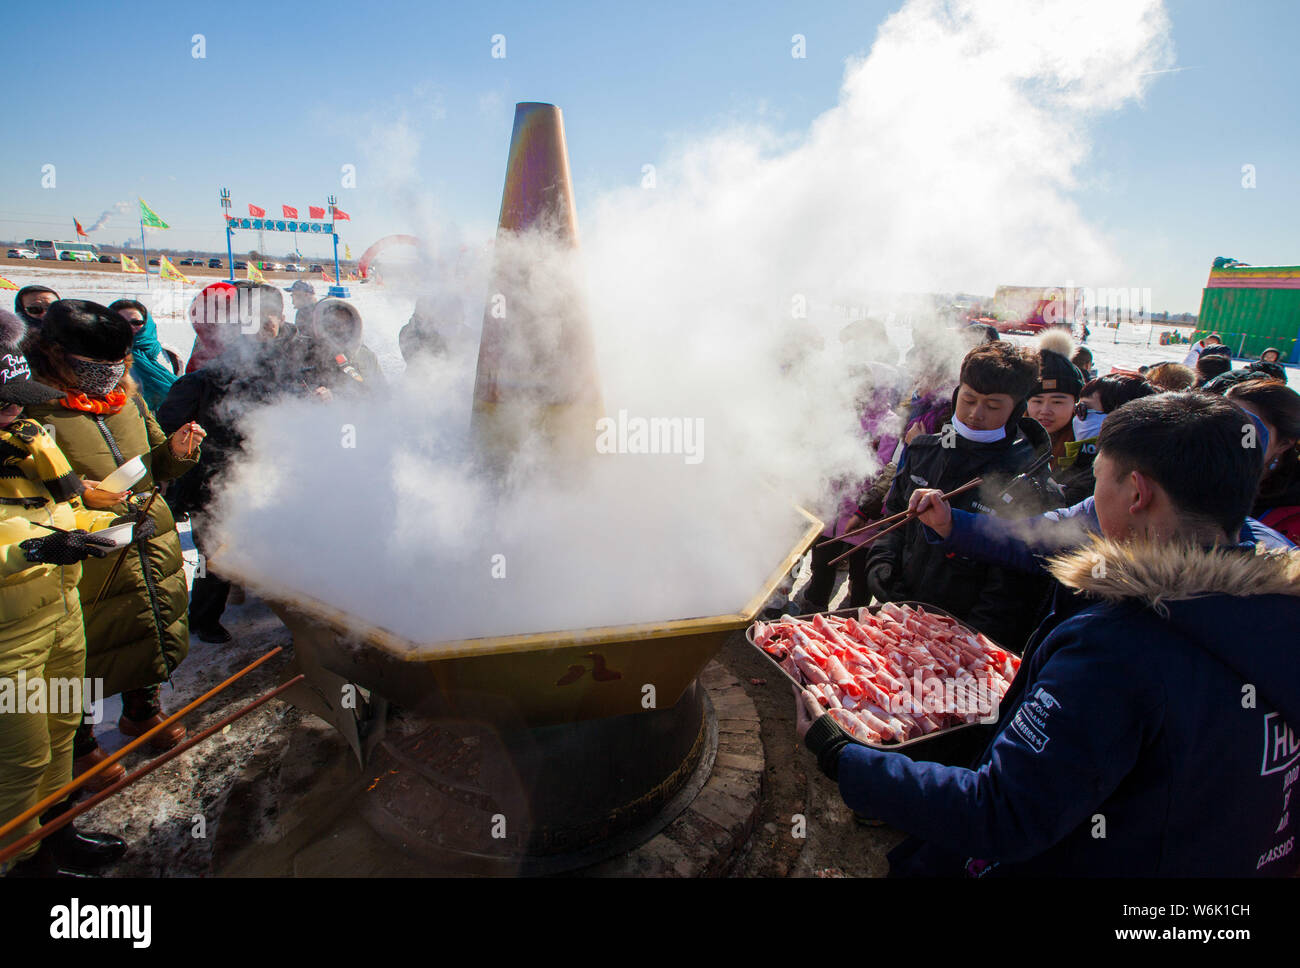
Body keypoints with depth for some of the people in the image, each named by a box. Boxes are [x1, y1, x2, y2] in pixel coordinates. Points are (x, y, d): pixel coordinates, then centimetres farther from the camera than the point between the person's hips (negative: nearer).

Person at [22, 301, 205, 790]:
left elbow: (155, 467, 15)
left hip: (150, 545, 6)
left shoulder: (129, 400, 5)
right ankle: (78, 741, 34)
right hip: (87, 560, -6)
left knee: (150, 631, 21)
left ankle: (141, 711, 46)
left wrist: (177, 451, -6)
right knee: (84, 656, 9)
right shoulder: (34, 412, -14)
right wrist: (79, 495, -27)